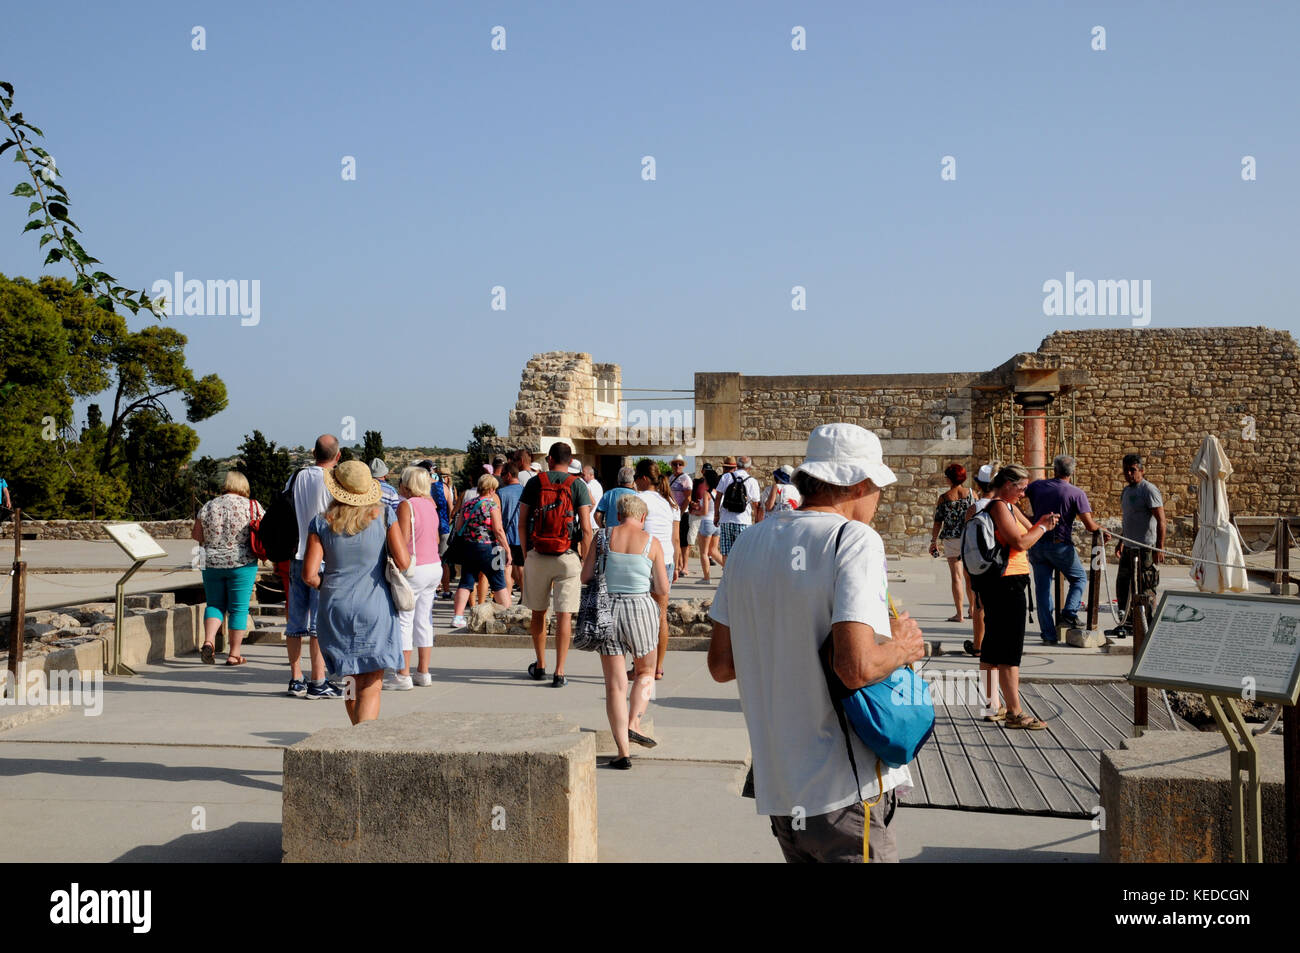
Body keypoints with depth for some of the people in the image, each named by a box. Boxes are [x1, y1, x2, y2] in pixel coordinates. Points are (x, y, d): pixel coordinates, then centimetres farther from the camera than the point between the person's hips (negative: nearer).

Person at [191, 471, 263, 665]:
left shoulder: (208, 507, 4)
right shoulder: (252, 506, -3)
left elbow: (197, 536, 5)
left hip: (211, 563, 2)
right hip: (241, 563, -2)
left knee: (215, 604, 16)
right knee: (238, 608, 5)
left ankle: (208, 640, -5)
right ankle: (234, 654, 7)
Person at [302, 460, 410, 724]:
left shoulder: (321, 523, -1)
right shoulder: (384, 516, -3)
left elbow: (310, 575, -6)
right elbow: (403, 562, -10)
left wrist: (328, 586, 13)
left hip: (336, 610, 2)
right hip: (375, 609, -2)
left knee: (352, 682, 17)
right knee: (371, 687, -1)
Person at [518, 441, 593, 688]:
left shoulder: (534, 483, 2)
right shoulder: (577, 485, -2)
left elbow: (522, 524, 3)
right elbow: (586, 529, -8)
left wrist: (525, 554, 14)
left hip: (537, 556, 2)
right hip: (568, 557, -1)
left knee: (538, 612, 16)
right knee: (564, 615, 0)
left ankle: (540, 666, 28)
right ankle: (559, 673, -4)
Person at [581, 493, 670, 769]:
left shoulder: (603, 537, 0)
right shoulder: (652, 543, -2)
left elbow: (585, 576, -1)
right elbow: (662, 588, -1)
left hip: (607, 609, 1)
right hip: (640, 608, -1)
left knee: (614, 684, 5)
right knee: (645, 672, 23)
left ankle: (623, 751, 3)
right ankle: (633, 724, 4)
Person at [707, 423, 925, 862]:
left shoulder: (750, 542, 7)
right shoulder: (855, 539, -13)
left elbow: (720, 665, 10)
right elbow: (858, 666, -24)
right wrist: (901, 646, -5)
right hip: (845, 793, -7)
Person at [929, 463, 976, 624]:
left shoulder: (944, 497, -4)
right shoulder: (971, 493, 0)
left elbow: (938, 522, -3)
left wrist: (934, 541, 5)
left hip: (951, 539, -2)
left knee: (956, 576, 0)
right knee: (970, 576, 14)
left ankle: (959, 614, -1)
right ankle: (973, 610, 22)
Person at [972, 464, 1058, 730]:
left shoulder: (1008, 507, 18)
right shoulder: (1000, 507, -14)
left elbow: (1025, 533, 23)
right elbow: (1020, 542, -21)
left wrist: (1040, 523, 5)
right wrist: (1043, 528, -7)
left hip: (995, 585, 11)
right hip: (1007, 585, -11)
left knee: (992, 647, 14)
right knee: (1011, 649, -9)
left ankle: (992, 705, 22)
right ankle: (1015, 712, -8)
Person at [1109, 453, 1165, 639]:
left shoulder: (1149, 490, -11)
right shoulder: (1126, 490, 15)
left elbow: (1161, 520, -15)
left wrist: (1159, 547, -20)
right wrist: (1120, 542, 27)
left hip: (1145, 549, -9)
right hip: (1129, 548, 9)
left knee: (1145, 589, -3)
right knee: (1123, 586, 11)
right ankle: (1127, 624, 21)